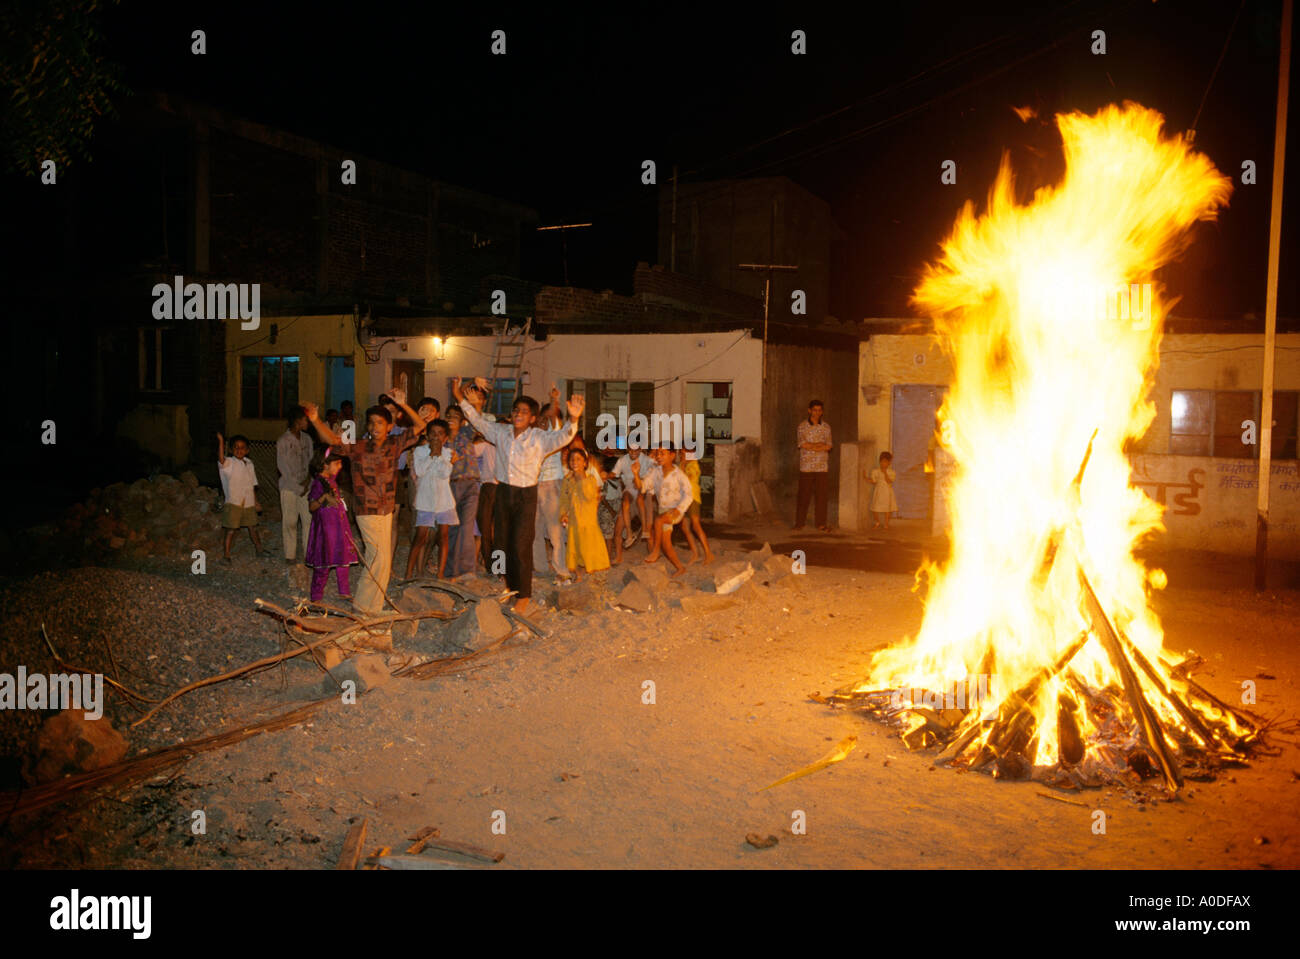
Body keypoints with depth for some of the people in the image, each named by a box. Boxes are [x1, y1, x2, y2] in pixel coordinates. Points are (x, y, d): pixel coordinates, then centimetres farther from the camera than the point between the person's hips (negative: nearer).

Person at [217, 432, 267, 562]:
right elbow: (221, 458, -33)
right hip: (233, 503, -5)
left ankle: (259, 549, 33)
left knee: (252, 527, 19)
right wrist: (221, 442, -44)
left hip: (249, 503, 5)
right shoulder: (229, 463, -8)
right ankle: (226, 555, 5)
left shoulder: (249, 464, 9)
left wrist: (256, 501, 15)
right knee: (231, 529, -3)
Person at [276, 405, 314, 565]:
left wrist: (308, 480, -5)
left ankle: (308, 553, 9)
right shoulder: (283, 441, -10)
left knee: (309, 519, 0)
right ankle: (289, 555, 12)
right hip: (289, 487, -4)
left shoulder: (307, 438, 6)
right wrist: (298, 487, -9)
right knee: (289, 522, 2)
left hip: (305, 486, 4)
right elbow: (283, 468, -9)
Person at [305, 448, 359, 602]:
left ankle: (344, 592, 23)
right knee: (324, 563, -2)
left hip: (339, 525, 8)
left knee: (343, 560, 13)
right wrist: (324, 497, -38)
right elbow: (311, 506, -23)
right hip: (325, 527, -8)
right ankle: (316, 597, 9)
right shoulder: (318, 483, -17)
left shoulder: (332, 479, 7)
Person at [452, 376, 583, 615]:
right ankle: (510, 588, 25)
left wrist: (573, 419, -41)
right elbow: (478, 421, 16)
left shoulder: (539, 438, -7)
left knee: (521, 546, -6)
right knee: (502, 543, 10)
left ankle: (524, 595, 5)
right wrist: (460, 397, 11)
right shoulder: (501, 432, 6)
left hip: (526, 496, -5)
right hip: (503, 493, 5)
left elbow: (562, 437, -22)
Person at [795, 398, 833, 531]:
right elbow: (802, 444, -10)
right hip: (806, 466, -2)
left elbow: (828, 446, 0)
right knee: (804, 495, 0)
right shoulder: (802, 426, 2)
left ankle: (821, 523, 9)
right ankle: (799, 522, 9)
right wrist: (820, 445, -5)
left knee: (821, 495, 2)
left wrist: (811, 446, -9)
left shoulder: (826, 427, 9)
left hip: (822, 467, 2)